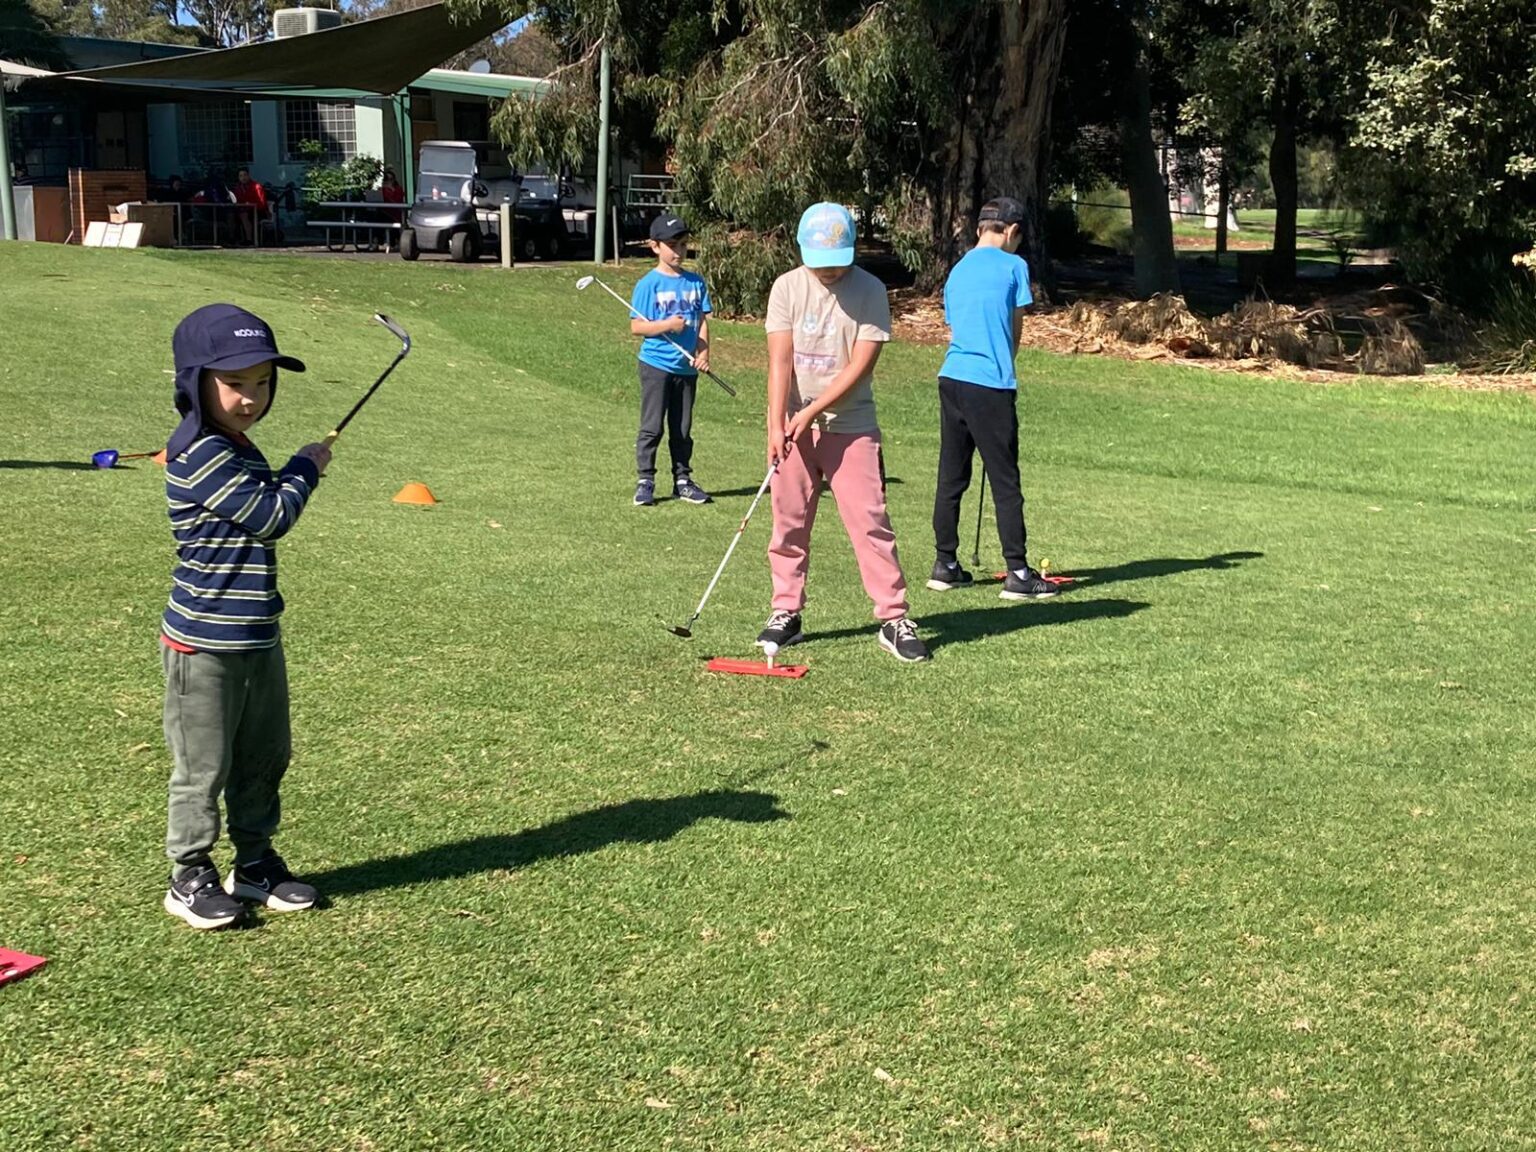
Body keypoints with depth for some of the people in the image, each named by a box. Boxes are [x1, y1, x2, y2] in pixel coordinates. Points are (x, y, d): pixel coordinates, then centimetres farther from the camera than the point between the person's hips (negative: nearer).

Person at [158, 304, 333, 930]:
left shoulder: (239, 449, 11)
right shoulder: (199, 453, -20)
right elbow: (271, 516, -20)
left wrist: (294, 475, 4)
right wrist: (306, 465, -5)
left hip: (259, 639, 9)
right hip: (205, 644, -9)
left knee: (264, 759, 17)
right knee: (203, 767, 4)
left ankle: (255, 863, 32)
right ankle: (190, 877, 18)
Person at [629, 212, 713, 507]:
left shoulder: (696, 282, 6)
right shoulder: (649, 284, -6)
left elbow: (702, 320, 6)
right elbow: (636, 326, -8)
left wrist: (703, 352, -8)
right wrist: (666, 325, -21)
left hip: (687, 367, 4)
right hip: (656, 364, -4)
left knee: (682, 429, 12)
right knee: (651, 427, 1)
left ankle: (683, 480, 21)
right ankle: (645, 481, 8)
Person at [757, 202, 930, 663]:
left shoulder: (870, 291, -7)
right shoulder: (787, 287, -1)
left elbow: (860, 365, -12)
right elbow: (780, 361, -8)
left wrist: (812, 411, -17)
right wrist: (776, 425, -17)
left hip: (851, 426, -2)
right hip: (794, 424, 2)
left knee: (870, 521, -5)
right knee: (789, 522, 6)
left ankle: (894, 620, 0)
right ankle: (786, 614, 18)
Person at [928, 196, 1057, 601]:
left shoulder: (957, 271, 17)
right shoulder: (1014, 266, -1)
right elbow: (1015, 329, 7)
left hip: (951, 380, 6)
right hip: (991, 385, -6)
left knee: (951, 477, 11)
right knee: (1005, 482, -1)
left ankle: (945, 564, 17)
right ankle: (1018, 573, 1)